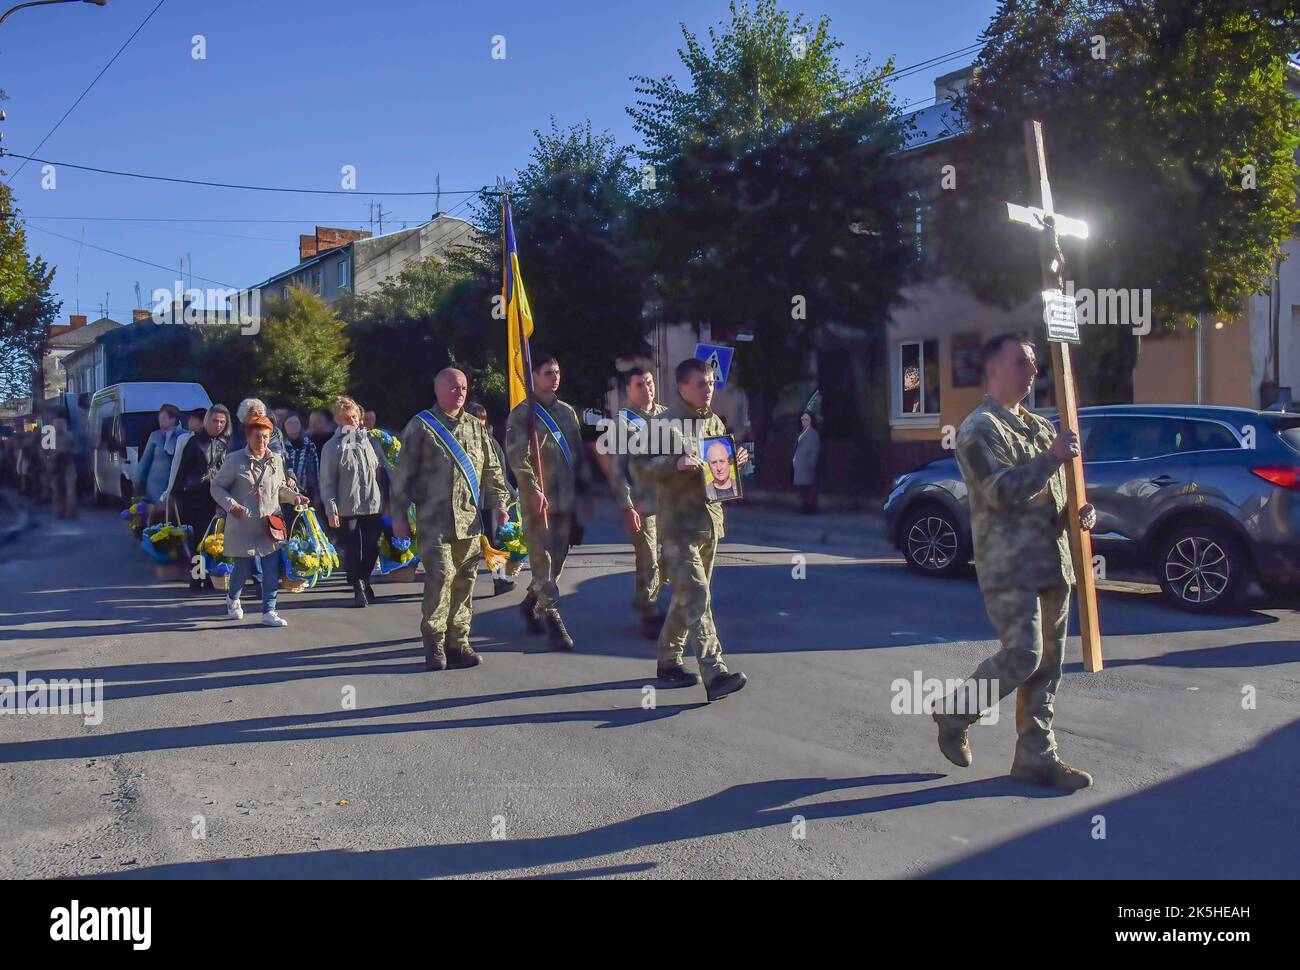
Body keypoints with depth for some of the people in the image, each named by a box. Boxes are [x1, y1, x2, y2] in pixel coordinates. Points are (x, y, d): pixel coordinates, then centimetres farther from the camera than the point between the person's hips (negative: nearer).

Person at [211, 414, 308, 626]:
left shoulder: (277, 460, 9)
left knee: (272, 569, -3)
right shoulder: (234, 460, -3)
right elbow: (217, 487, 1)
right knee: (243, 569, 5)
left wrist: (295, 496, 4)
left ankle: (268, 612, 5)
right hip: (242, 526, -3)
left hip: (270, 526, 3)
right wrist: (231, 505, -13)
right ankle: (232, 598, 37)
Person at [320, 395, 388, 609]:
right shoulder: (333, 446, -2)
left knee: (372, 548, 9)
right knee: (352, 549, 1)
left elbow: (384, 469, 11)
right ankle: (358, 588, 12)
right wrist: (331, 510, -9)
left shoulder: (370, 439, 8)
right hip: (348, 507, -3)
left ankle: (364, 579, 31)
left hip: (374, 505, 3)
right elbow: (327, 482, -4)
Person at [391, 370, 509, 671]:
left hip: (470, 521, 5)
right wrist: (399, 515, -2)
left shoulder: (476, 427, 15)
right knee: (440, 578, -10)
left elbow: (492, 469, 20)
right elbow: (403, 474, 1)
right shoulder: (421, 426, 1)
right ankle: (434, 645, 2)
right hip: (435, 521, -4)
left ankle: (458, 641, 16)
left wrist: (498, 502, 10)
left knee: (465, 581, 6)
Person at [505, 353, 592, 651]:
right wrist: (533, 490, -22)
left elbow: (579, 452, 20)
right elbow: (517, 456, -12)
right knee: (543, 561, -5)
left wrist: (585, 486, 15)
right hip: (538, 500, -6)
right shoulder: (522, 414, -3)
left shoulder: (567, 411, 16)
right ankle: (552, 618, -2)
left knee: (557, 558, 11)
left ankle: (531, 603, 30)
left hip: (565, 499, 6)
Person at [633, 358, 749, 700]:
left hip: (711, 520, 8)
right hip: (679, 523, -7)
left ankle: (668, 661, 28)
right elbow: (639, 463, -12)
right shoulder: (665, 423, -7)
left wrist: (736, 462, 3)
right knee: (696, 597, -13)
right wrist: (676, 463, -27)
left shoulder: (715, 422, 14)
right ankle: (714, 674, -17)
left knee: (686, 595, 15)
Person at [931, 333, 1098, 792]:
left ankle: (1035, 757, 16)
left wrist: (1083, 510, 4)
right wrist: (1052, 457, -20)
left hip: (1051, 560, 8)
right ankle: (955, 713, 10)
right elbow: (1002, 491, -19)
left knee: (1047, 663, 8)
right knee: (1022, 655, -13)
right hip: (1008, 565, -8)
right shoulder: (978, 428, -7)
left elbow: (1061, 487, 24)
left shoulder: (1040, 427, 18)